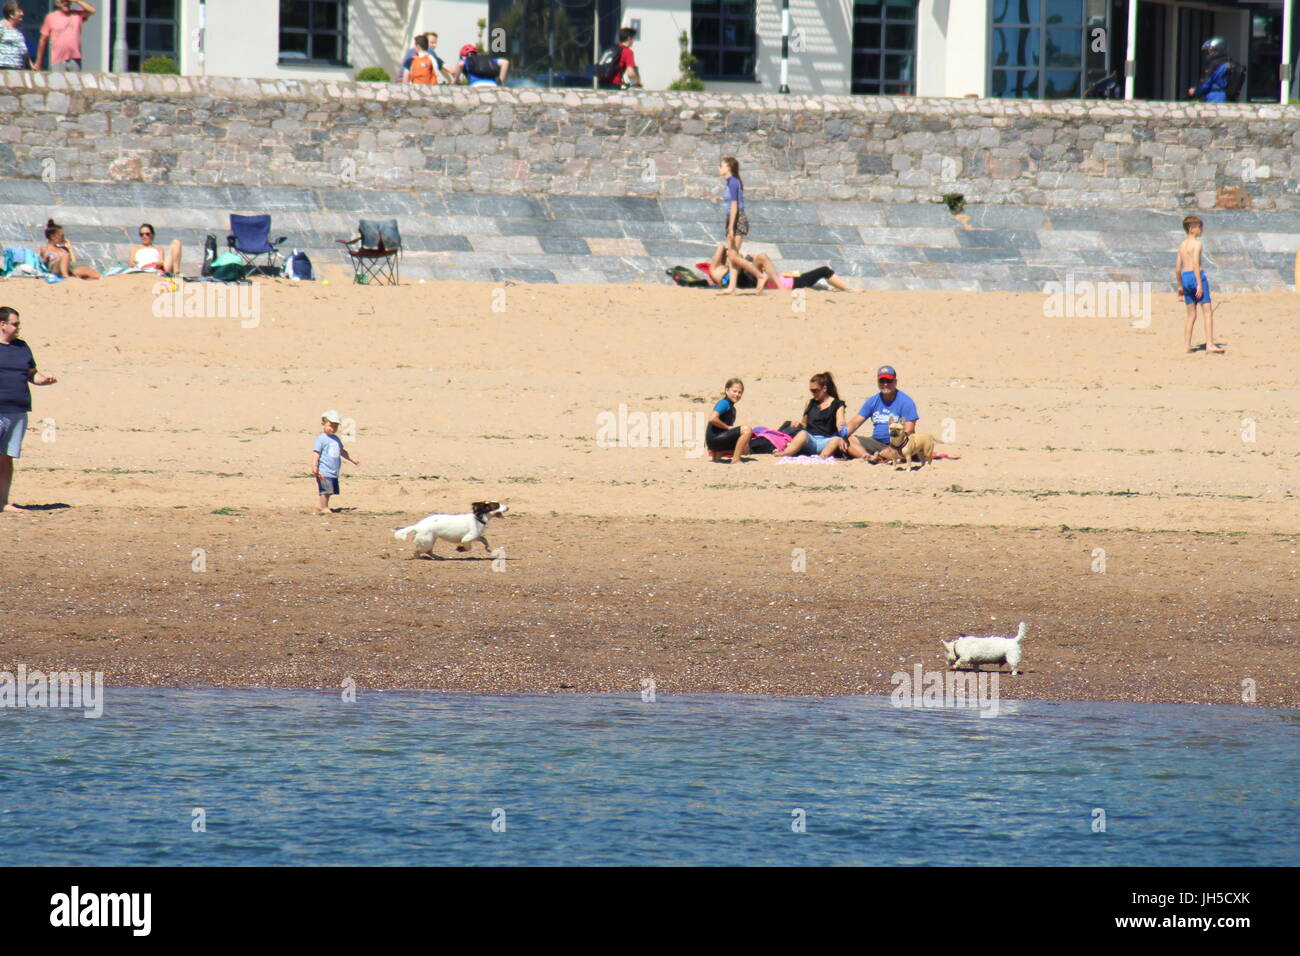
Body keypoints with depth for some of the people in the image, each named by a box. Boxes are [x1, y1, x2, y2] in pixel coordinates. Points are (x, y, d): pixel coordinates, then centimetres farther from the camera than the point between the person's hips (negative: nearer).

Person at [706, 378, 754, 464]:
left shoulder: (732, 408, 17)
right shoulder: (724, 403, -11)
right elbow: (712, 419, -24)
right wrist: (728, 427, -15)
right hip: (714, 438, -10)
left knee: (745, 448, 27)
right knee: (747, 430, -21)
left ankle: (717, 454, 15)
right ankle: (736, 460, -20)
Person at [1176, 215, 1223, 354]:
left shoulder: (1182, 245, 14)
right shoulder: (1196, 243, -9)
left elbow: (1178, 267, 15)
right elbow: (1195, 264, -17)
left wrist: (1179, 286, 21)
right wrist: (1200, 284, -19)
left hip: (1185, 277, 7)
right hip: (1196, 276, -7)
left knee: (1191, 315, 13)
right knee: (1208, 311, -5)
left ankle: (1187, 345, 9)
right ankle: (1209, 344, -13)